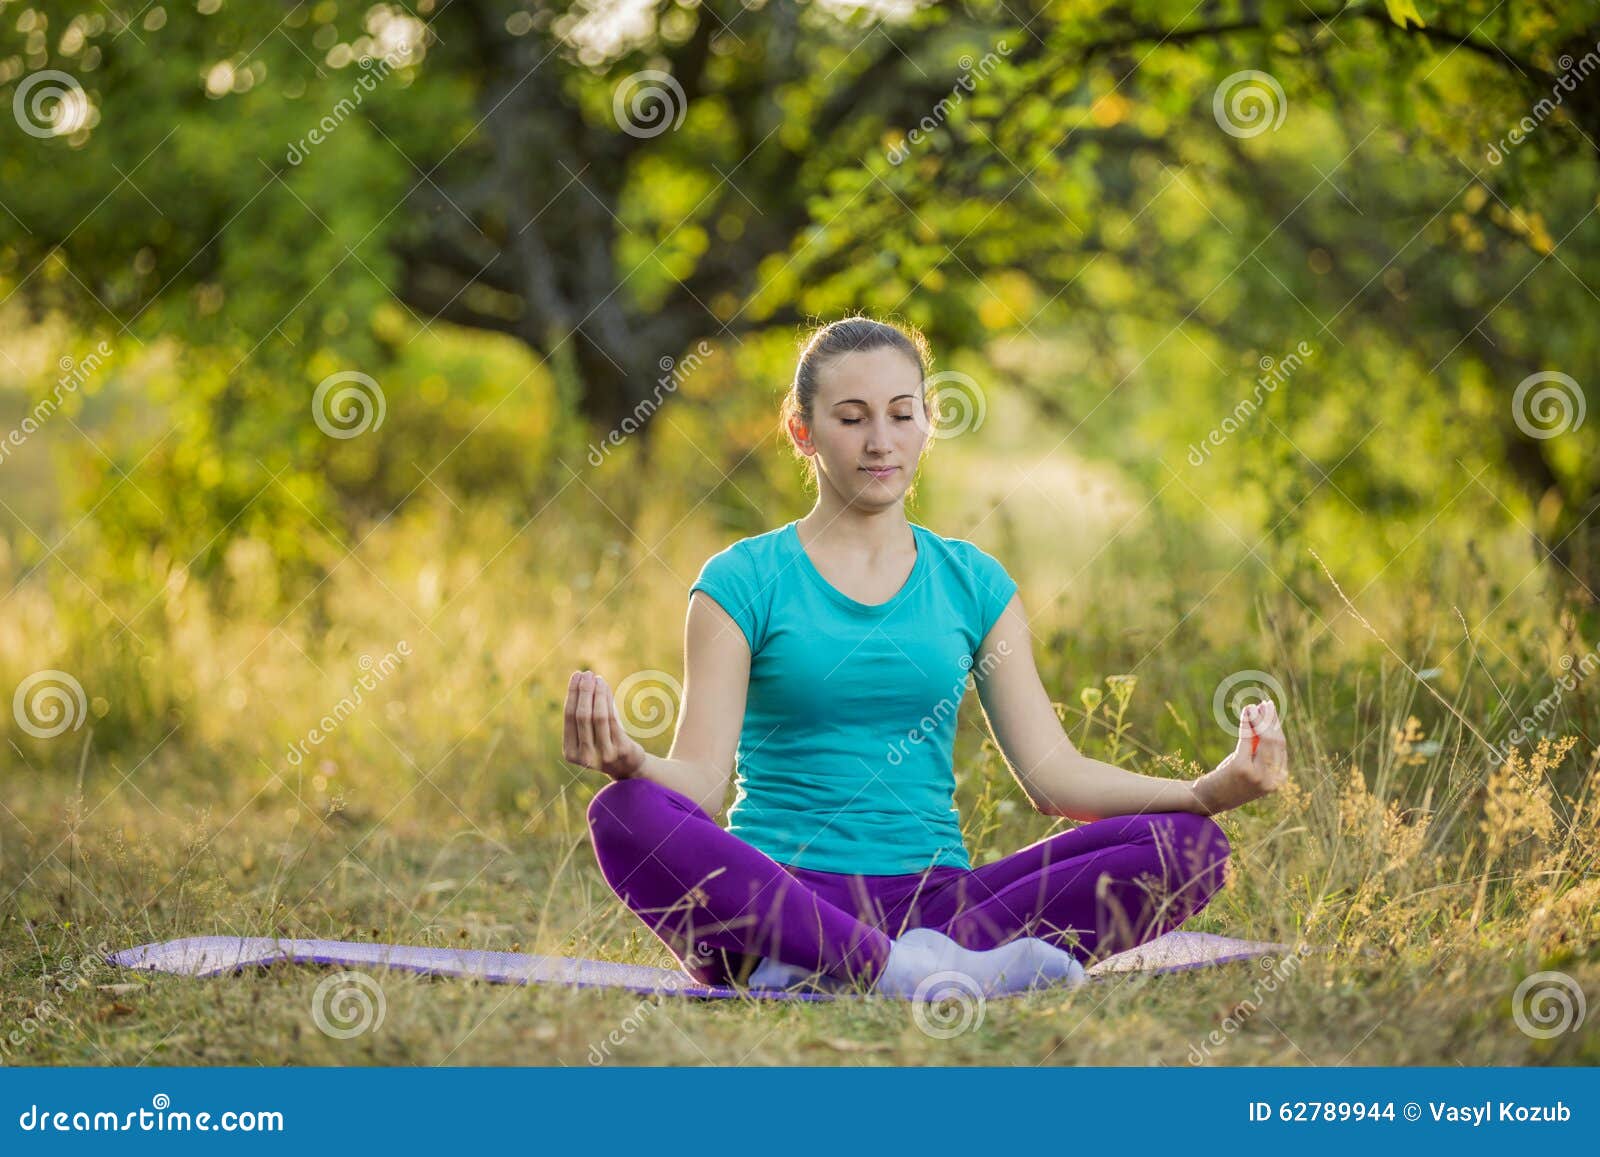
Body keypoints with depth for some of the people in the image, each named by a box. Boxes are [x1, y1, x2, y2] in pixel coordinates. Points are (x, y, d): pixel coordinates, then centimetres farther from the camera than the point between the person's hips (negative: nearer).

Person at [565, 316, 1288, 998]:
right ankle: (918, 971, -40)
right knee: (625, 817, -34)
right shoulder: (744, 581, 5)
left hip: (935, 896, 3)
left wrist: (1213, 790, -8)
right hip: (778, 894, -3)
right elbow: (701, 778, -4)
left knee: (1189, 847, -20)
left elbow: (1054, 774, 8)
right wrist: (631, 763, -28)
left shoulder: (972, 584, 15)